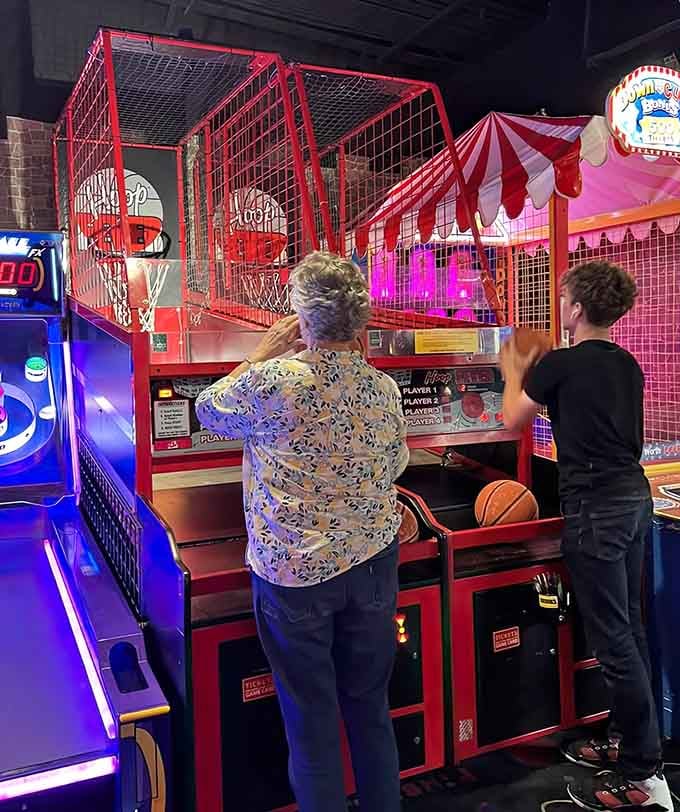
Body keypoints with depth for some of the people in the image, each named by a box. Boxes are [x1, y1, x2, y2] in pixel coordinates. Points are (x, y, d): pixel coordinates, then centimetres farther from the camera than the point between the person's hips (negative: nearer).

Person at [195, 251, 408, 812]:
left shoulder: (273, 381, -17)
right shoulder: (385, 388, -3)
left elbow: (209, 411, 2)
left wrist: (264, 354, 8)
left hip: (294, 573, -4)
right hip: (372, 564, 5)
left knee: (311, 720, 12)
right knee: (371, 709, 20)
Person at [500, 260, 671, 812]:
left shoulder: (561, 363, -11)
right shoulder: (627, 365, 11)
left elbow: (513, 420, 2)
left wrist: (514, 373, 20)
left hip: (596, 506, -9)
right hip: (634, 497, 9)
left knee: (613, 639, -2)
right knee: (629, 629, 16)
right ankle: (626, 741, 30)